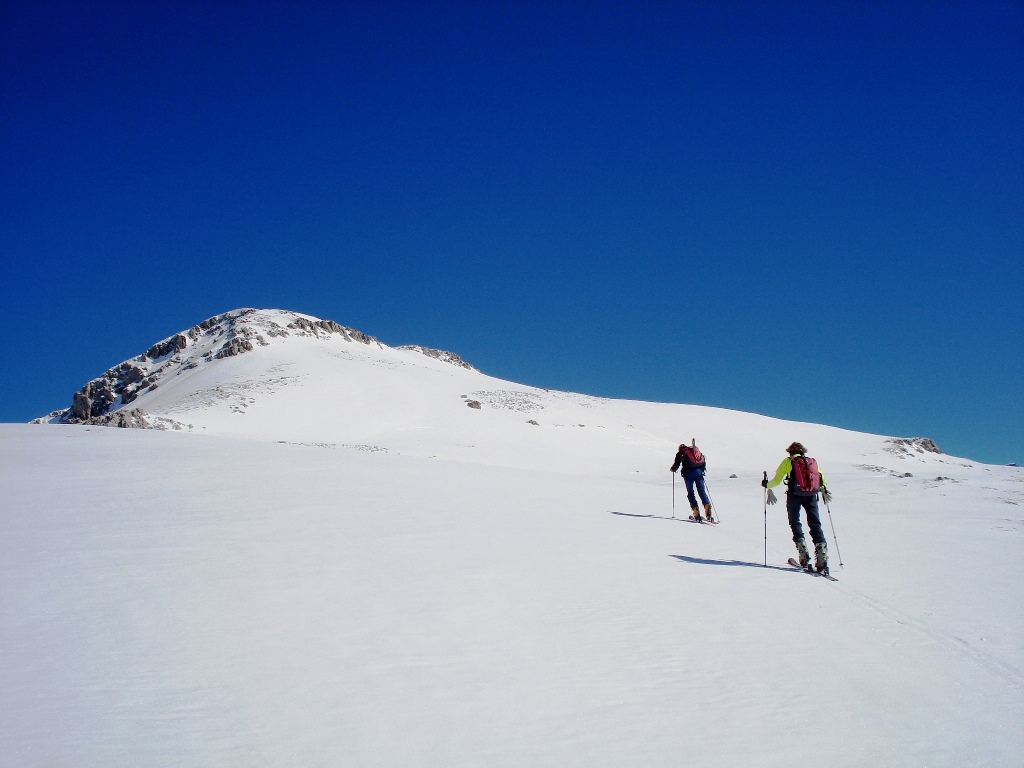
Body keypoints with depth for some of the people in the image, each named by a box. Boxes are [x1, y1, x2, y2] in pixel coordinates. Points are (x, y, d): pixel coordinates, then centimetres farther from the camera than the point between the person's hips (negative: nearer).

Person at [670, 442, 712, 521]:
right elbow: (704, 462, 20)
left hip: (688, 473, -3)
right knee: (702, 491, 5)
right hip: (698, 472, 3)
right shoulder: (696, 450, 23)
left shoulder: (681, 453, 12)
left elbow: (677, 463, 4)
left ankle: (696, 513, -4)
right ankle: (707, 506, -18)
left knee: (690, 492, 5)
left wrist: (673, 469, 23)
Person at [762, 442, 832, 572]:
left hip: (794, 495, -2)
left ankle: (803, 552, -2)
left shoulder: (788, 461, 8)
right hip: (811, 496, 2)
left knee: (795, 523, 15)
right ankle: (822, 560, -10)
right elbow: (822, 480, 14)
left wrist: (767, 485, 25)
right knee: (815, 525, 3)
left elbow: (777, 480, 5)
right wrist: (824, 491, 35)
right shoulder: (812, 461, 16)